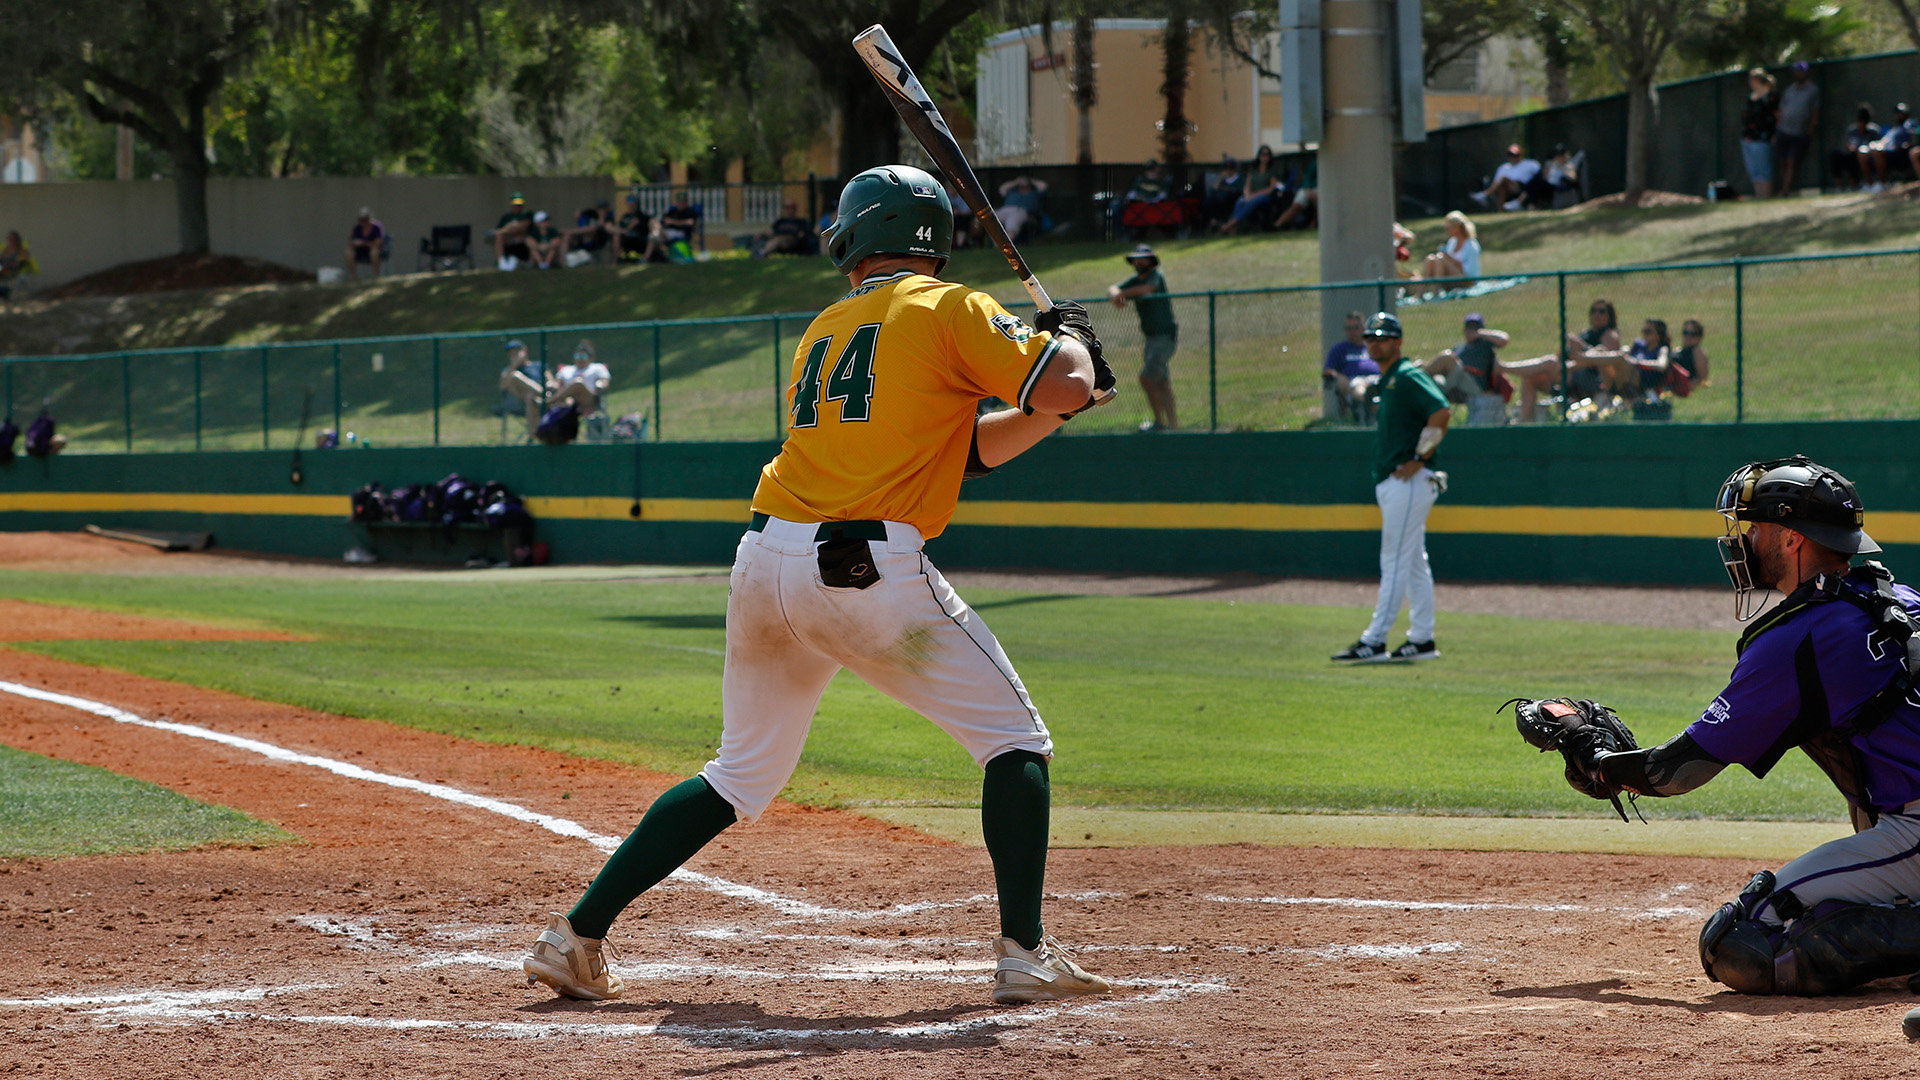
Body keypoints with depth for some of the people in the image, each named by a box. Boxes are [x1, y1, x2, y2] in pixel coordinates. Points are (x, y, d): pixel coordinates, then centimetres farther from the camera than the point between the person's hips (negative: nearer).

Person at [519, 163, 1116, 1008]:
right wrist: (1067, 337, 14)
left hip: (765, 562, 6)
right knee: (1014, 740, 6)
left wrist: (1053, 413, 21)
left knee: (744, 772, 19)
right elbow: (1064, 384, -7)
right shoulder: (950, 310, 2)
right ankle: (1025, 955, -4)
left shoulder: (823, 331, 22)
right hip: (870, 572, -6)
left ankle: (576, 937, 14)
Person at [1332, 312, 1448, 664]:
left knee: (1395, 562, -9)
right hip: (1390, 483, 10)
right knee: (1414, 563, 11)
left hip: (1408, 482, -10)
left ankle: (1374, 641, -11)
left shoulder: (1408, 376, -12)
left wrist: (1420, 459, -21)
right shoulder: (1387, 381, 18)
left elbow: (1442, 411, -25)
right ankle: (1422, 639, 14)